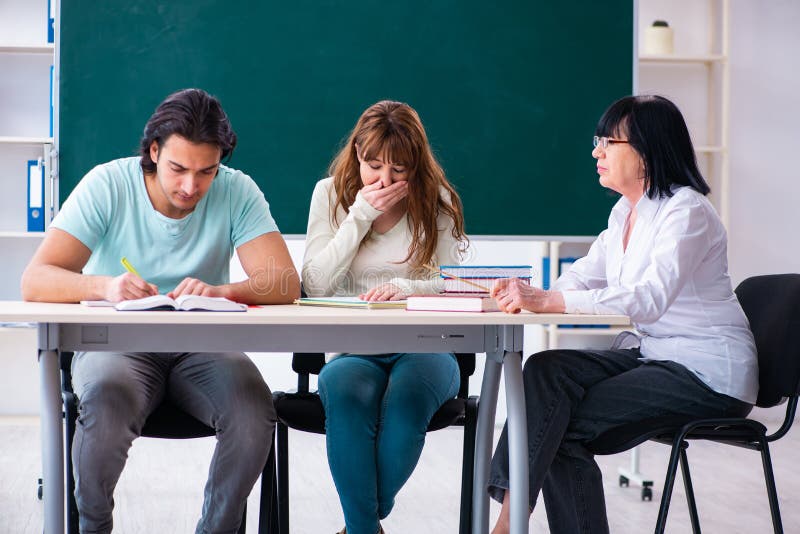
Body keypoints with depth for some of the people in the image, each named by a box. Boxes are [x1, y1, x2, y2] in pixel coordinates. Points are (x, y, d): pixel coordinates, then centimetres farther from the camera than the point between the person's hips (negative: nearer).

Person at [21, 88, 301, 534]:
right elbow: (35, 282, -17)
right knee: (107, 403, -35)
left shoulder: (237, 192, -5)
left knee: (254, 411, -29)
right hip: (116, 343, -1)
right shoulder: (107, 186, -9)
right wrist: (105, 287, -38)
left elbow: (285, 284, -15)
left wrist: (221, 290, -36)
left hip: (200, 347, 2)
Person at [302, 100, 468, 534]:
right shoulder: (331, 193, 7)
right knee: (346, 392, -36)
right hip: (350, 347, 1)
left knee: (407, 397, -35)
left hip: (423, 347, 0)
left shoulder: (436, 201, 5)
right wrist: (360, 216, -9)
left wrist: (407, 288, -21)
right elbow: (315, 286, -2)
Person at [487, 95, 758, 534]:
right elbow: (584, 276, 8)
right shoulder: (624, 212, 11)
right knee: (545, 370, -16)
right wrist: (526, 294, -15)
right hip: (649, 352, 8)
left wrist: (547, 301, -40)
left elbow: (650, 299, -32)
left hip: (708, 373, -8)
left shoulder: (687, 211, -17)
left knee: (563, 426, -20)